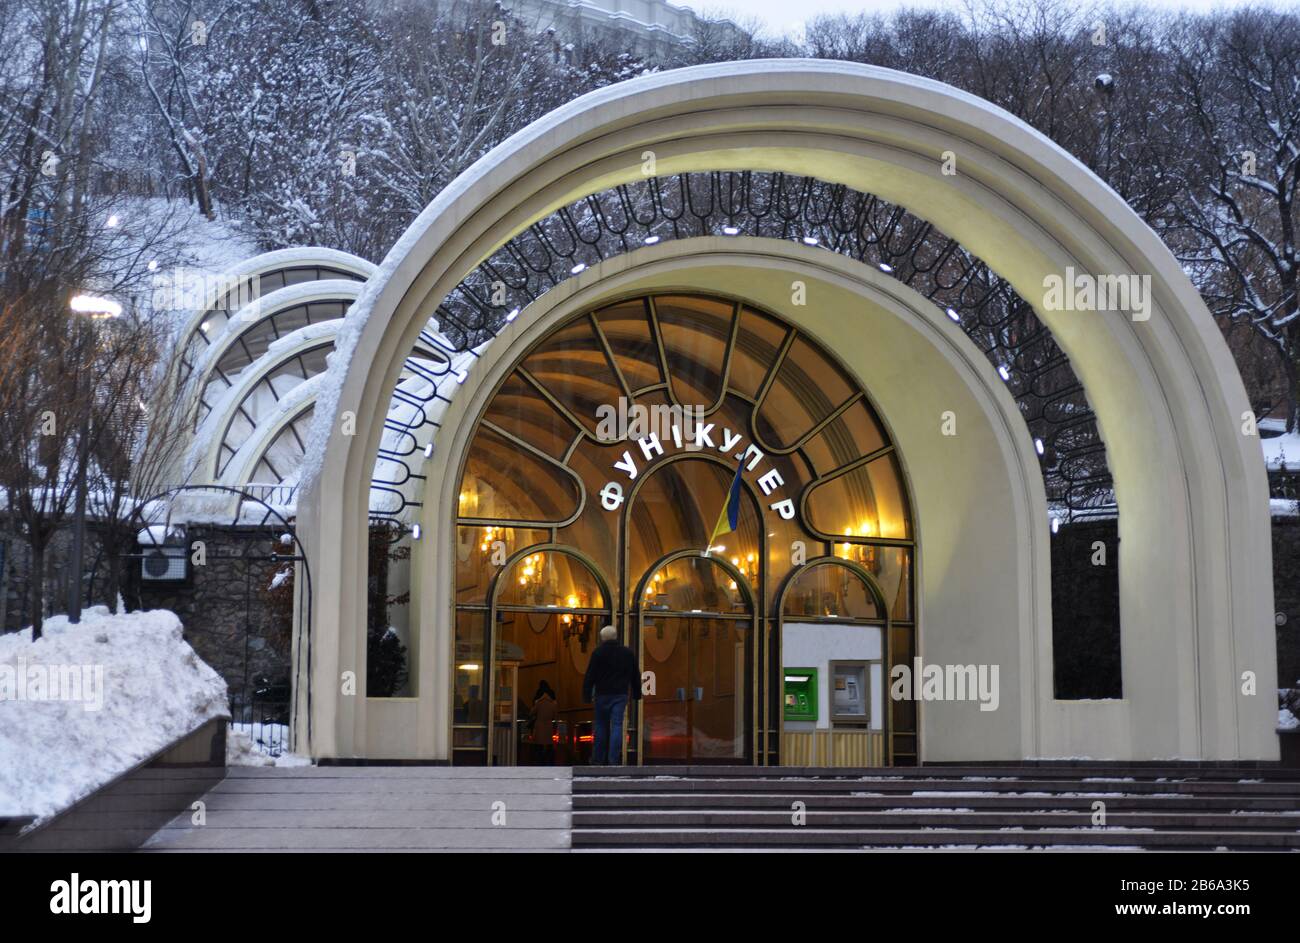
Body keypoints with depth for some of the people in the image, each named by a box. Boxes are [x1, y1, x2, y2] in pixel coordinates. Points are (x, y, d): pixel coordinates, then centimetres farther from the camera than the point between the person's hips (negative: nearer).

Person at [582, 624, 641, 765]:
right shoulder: (628, 653, 8)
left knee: (601, 727, 8)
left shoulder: (598, 652, -5)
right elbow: (635, 676, 14)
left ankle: (597, 760, 12)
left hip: (603, 695, -2)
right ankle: (613, 761, -9)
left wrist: (587, 695, -4)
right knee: (617, 726, -1)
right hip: (621, 695, 2)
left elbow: (590, 676, -7)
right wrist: (637, 694, 20)